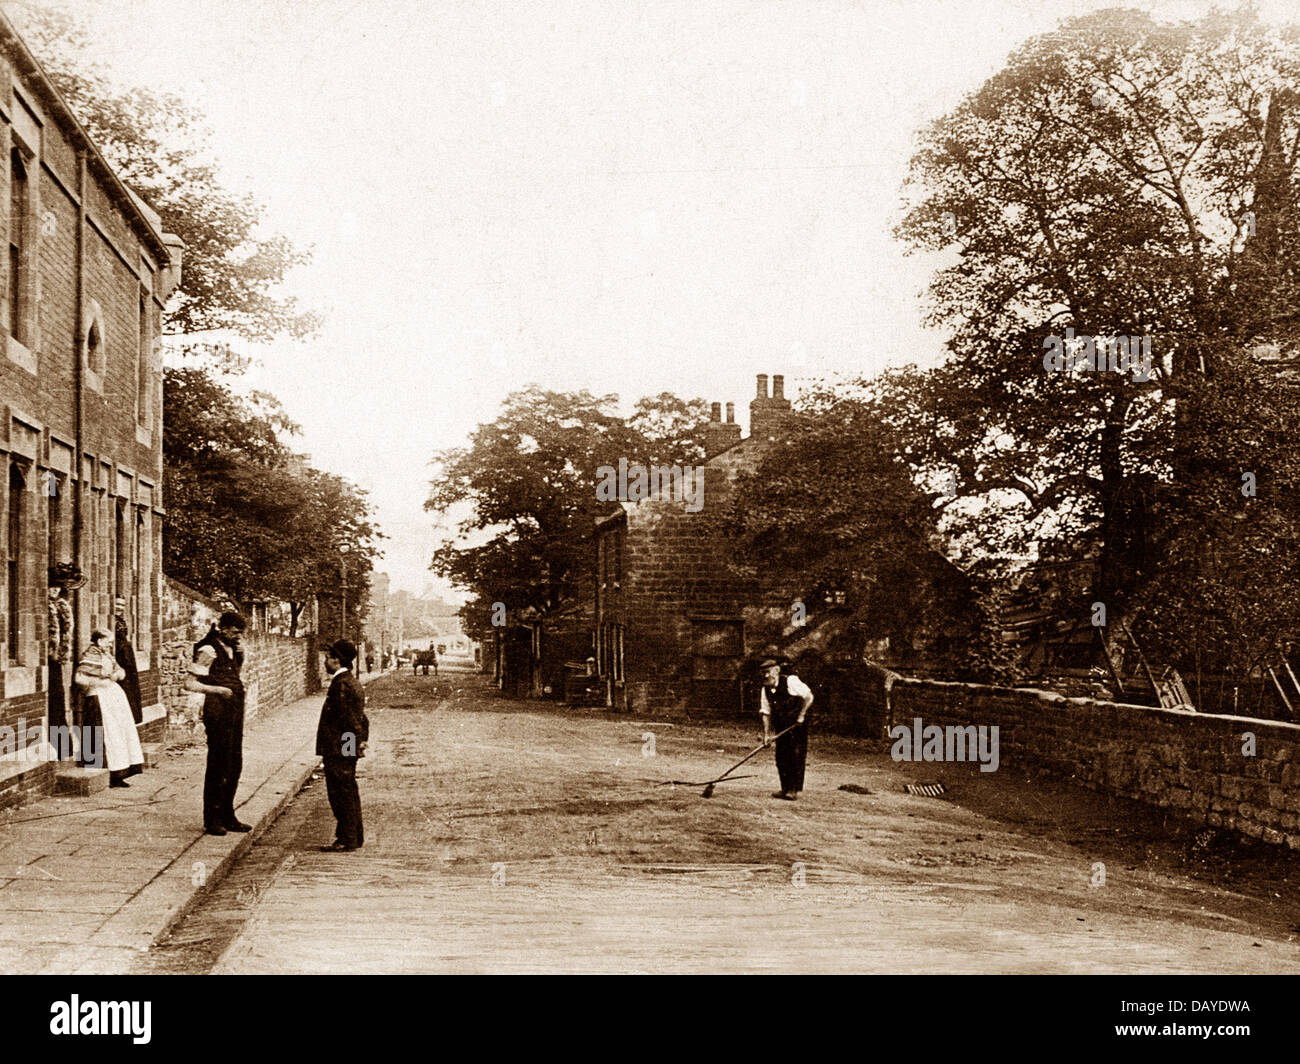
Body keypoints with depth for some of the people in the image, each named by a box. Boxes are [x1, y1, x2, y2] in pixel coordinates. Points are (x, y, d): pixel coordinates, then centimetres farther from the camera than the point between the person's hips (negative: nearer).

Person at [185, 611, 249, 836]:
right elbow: (189, 684, -16)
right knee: (218, 766, -4)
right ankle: (212, 820, 4)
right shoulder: (209, 650, -10)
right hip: (217, 712, -8)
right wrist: (218, 690, -20)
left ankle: (227, 817, 20)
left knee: (235, 766, 11)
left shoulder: (234, 649, 15)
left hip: (235, 712, 8)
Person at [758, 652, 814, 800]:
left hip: (798, 724, -5)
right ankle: (785, 788, 15)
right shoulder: (765, 690, 1)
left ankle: (794, 790, -3)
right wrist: (766, 734, -6)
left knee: (796, 755, -7)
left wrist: (801, 715, -14)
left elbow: (808, 697, -12)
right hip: (781, 726, 5)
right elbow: (766, 713, 2)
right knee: (781, 756, 4)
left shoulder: (791, 681, -15)